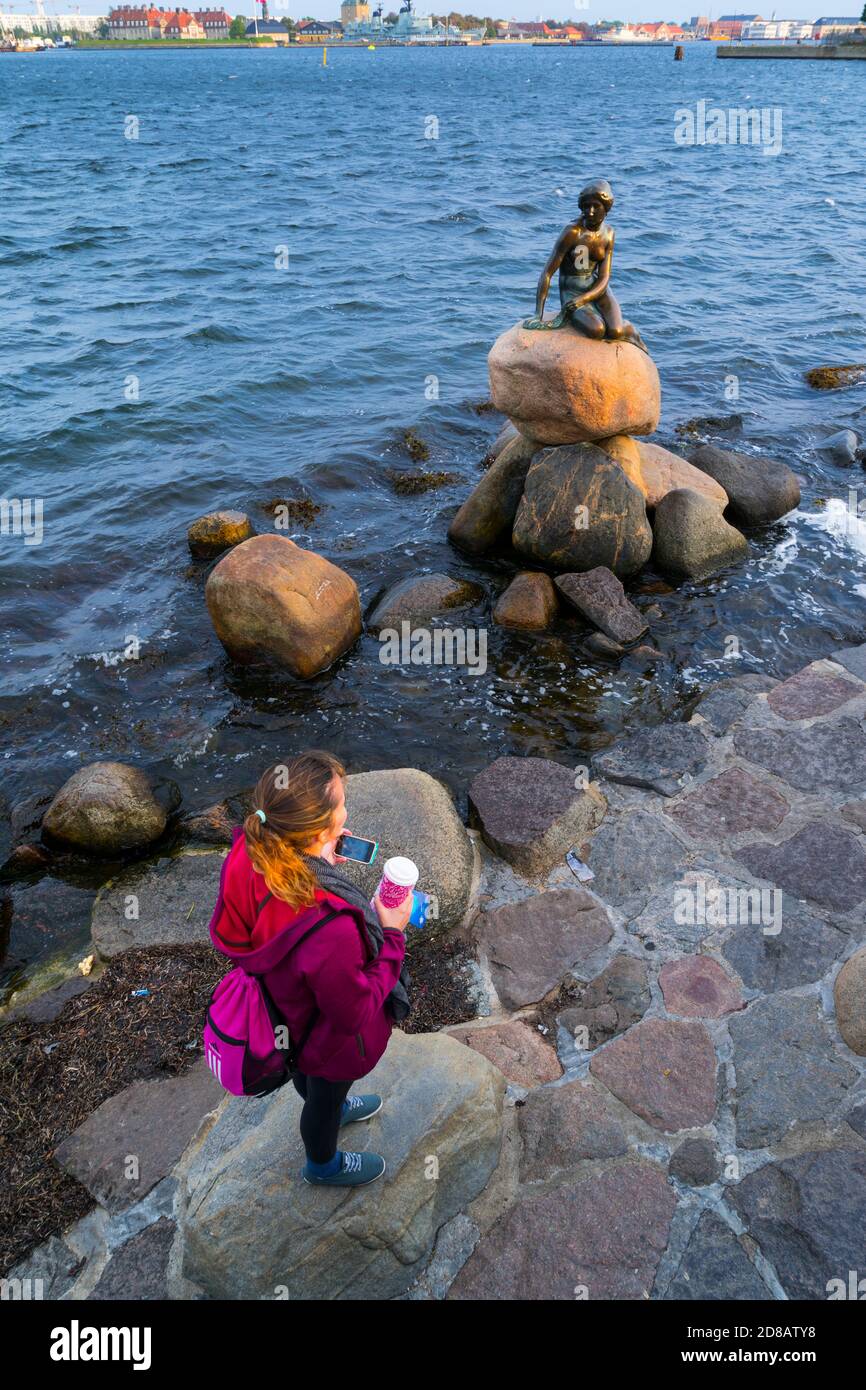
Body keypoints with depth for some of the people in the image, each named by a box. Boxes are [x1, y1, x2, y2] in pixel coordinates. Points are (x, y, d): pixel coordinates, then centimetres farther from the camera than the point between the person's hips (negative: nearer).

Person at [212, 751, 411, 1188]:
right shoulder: (329, 926, -49)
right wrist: (392, 937, -23)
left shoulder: (250, 856, -29)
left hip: (288, 1004, 6)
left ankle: (332, 1108, 71)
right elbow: (354, 1013, -30)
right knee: (326, 1092, 29)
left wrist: (323, 862, -14)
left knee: (308, 1074, 38)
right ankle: (324, 1164, 62)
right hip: (332, 1037, -5)